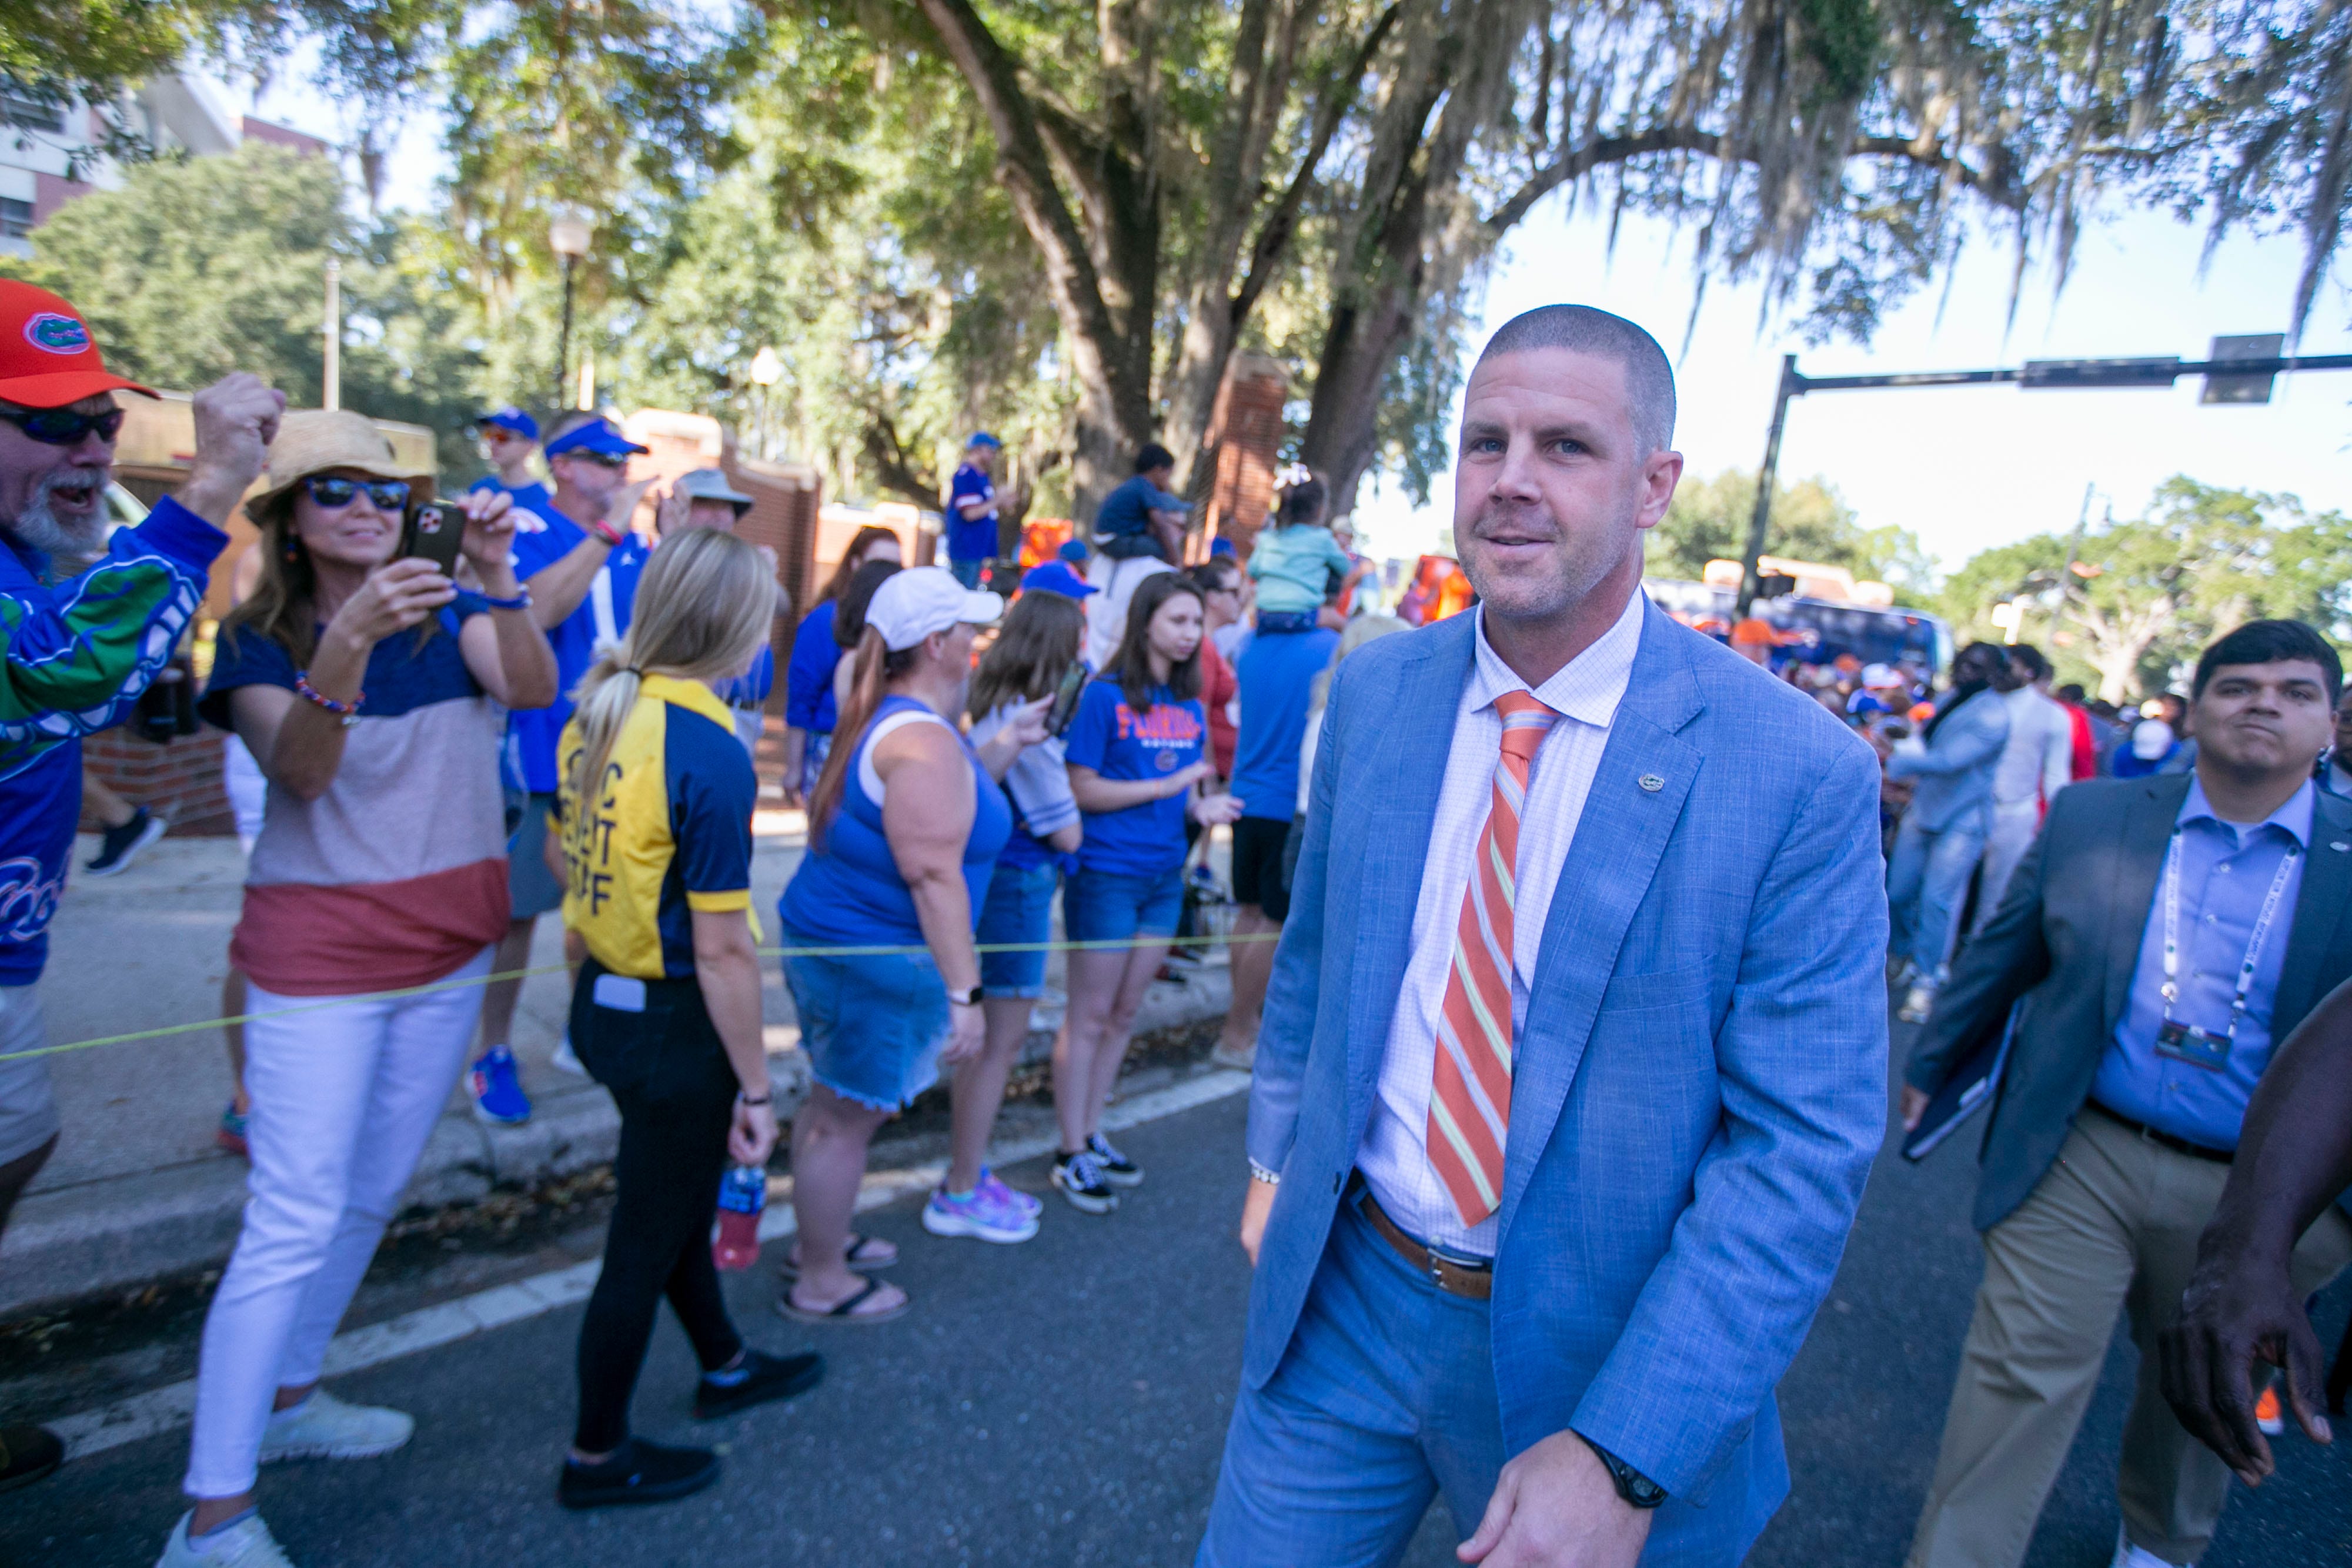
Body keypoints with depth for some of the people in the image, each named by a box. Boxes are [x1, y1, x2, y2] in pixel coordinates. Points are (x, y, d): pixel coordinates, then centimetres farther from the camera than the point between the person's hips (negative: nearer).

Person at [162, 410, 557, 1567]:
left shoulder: (447, 616, 2)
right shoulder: (255, 639, -5)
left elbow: (534, 689, -19)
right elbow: (298, 771, -24)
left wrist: (499, 579, -33)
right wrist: (346, 645, -39)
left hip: (449, 948, 4)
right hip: (320, 953, -4)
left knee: (371, 1197, 15)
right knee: (294, 1222, -6)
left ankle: (287, 1397, 35)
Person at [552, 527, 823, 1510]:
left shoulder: (595, 714, 0)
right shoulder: (710, 755, -25)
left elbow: (565, 861, 11)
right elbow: (722, 953, -23)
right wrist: (756, 1088, -14)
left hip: (600, 996, 9)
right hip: (672, 1027, -9)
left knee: (675, 1198, 26)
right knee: (644, 1243, 12)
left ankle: (725, 1368, 49)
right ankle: (597, 1459, 34)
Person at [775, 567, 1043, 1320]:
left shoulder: (883, 716, 10)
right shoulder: (924, 741, -22)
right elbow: (932, 874, -26)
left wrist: (1006, 746, 14)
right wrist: (964, 993, -25)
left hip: (824, 934, 10)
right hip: (877, 957, -10)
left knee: (834, 1102, 23)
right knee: (849, 1116, 5)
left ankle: (818, 1239, 41)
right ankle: (820, 1283, 22)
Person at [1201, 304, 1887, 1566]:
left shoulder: (1801, 774, -17)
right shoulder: (1375, 689, -5)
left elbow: (1801, 1150, -16)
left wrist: (1626, 1456, -18)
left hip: (1589, 1355, -3)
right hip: (1342, 1299, 3)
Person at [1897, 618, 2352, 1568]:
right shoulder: (2091, 816, -2)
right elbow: (2002, 954, 6)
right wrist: (1932, 1064, 12)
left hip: (2251, 1196, 2)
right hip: (2078, 1160, -1)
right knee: (2021, 1378, 0)